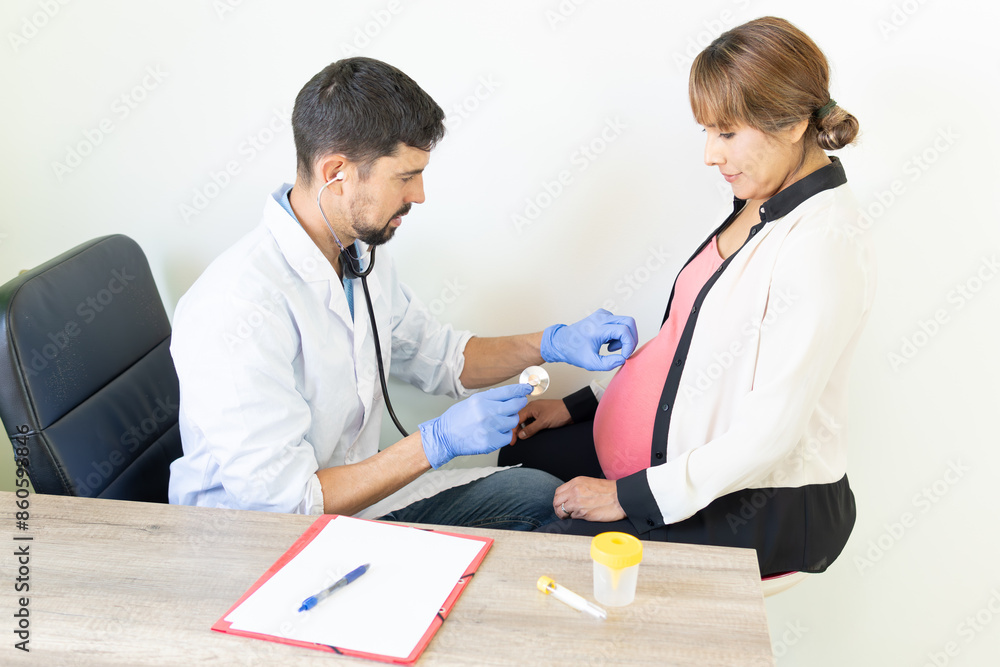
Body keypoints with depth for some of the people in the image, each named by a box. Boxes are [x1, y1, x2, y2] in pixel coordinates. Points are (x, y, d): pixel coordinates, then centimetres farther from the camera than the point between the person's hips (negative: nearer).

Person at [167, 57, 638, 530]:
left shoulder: (361, 255, -1)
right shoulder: (240, 311, -30)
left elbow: (442, 358, 14)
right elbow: (281, 502, -28)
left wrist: (552, 344, 0)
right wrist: (439, 442, -27)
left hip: (355, 493, 8)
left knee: (538, 493, 4)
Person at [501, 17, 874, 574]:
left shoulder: (825, 243, -26)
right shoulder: (760, 206, 4)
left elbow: (771, 431, -26)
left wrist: (629, 497, -21)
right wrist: (580, 403, 10)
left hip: (764, 503, -9)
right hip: (695, 447, 9)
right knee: (519, 460, 17)